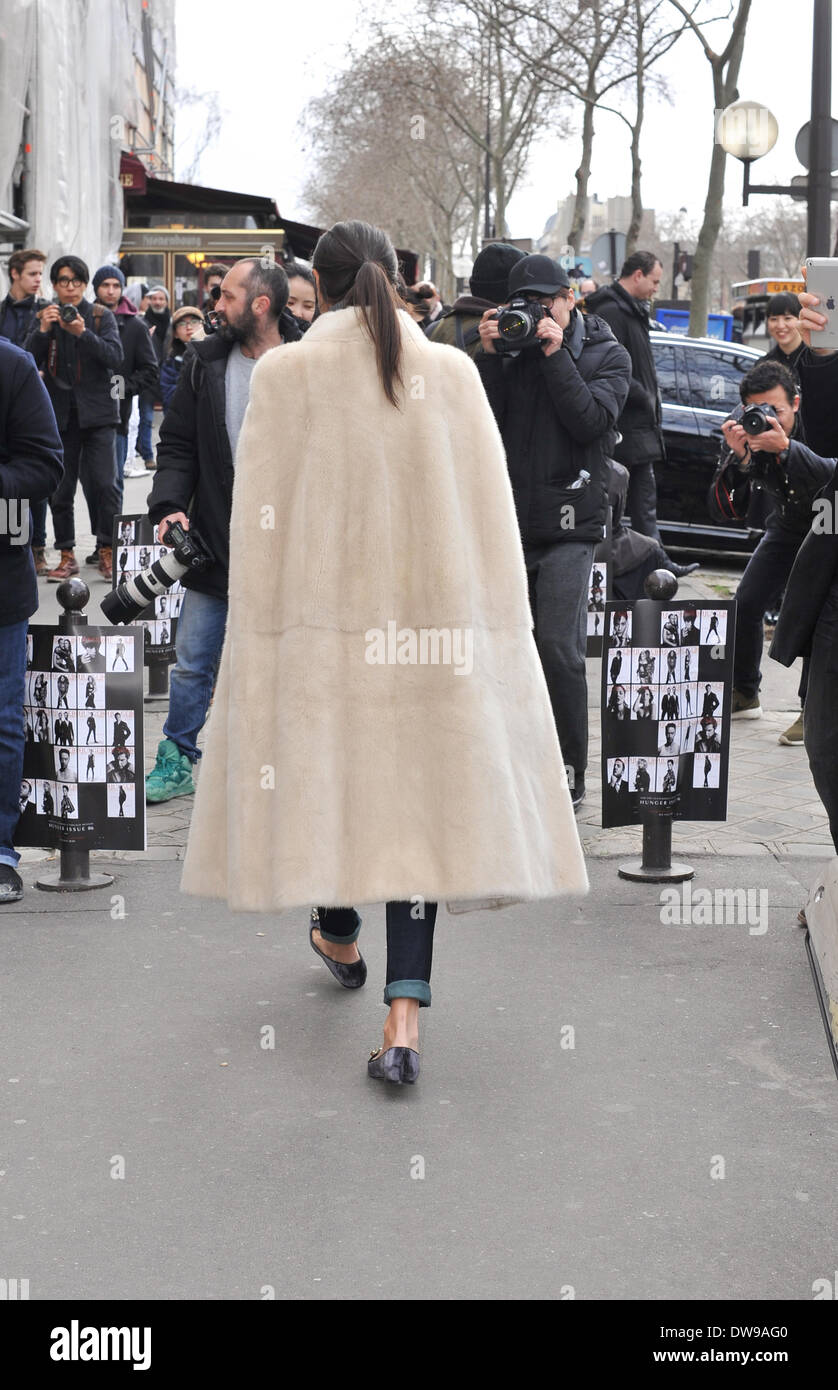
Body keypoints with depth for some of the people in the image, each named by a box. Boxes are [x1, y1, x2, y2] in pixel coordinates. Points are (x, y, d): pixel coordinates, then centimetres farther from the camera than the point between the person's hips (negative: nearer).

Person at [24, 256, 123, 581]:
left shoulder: (101, 316, 3)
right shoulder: (43, 318, 8)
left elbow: (116, 358, -10)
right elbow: (28, 364, -2)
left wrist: (83, 333, -22)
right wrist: (42, 331, -17)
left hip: (97, 413, -2)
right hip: (59, 414, 2)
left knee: (103, 483, -10)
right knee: (59, 488, 2)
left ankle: (107, 552, 2)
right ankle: (67, 555, 13)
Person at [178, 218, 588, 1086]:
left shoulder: (284, 375, -4)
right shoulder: (453, 373, 1)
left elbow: (258, 524, -3)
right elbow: (491, 513, 2)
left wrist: (259, 638, 4)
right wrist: (494, 635, 8)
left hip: (323, 617, -1)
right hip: (436, 619, 1)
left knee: (327, 769, 19)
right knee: (419, 787, 2)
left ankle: (339, 935, 42)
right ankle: (404, 1017, -7)